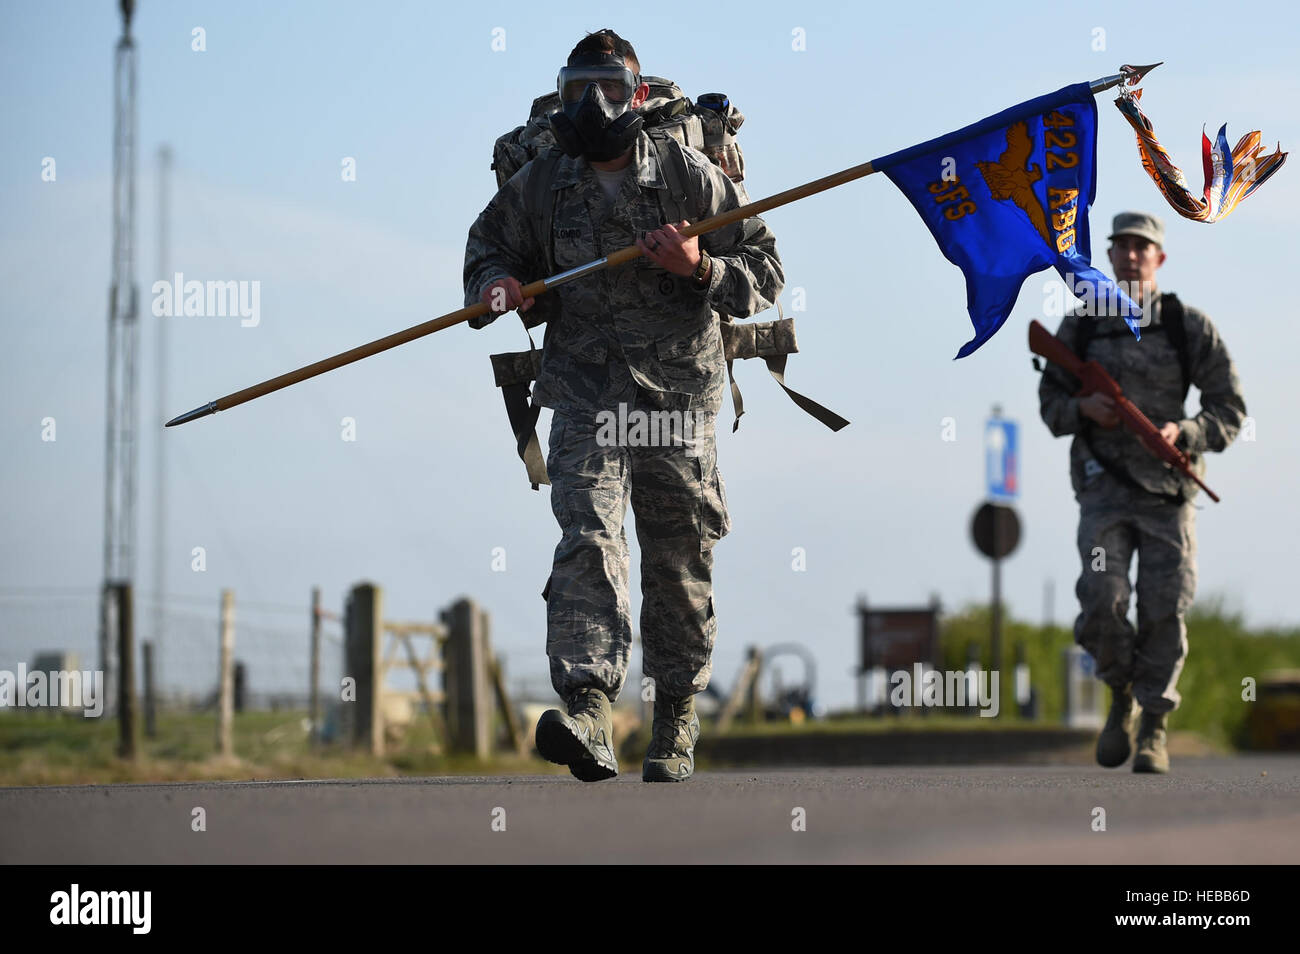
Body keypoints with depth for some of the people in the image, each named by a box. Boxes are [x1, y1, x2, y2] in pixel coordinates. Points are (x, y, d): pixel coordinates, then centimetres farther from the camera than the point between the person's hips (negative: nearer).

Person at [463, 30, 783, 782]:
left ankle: (677, 726, 21)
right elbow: (489, 245, 22)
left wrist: (701, 268, -16)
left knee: (680, 565, 5)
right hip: (587, 391, 0)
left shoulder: (690, 175, 1)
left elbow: (766, 273, 4)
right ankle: (589, 717, -32)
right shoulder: (538, 187, 5)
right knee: (589, 537, -20)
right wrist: (494, 285, -1)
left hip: (679, 390, 0)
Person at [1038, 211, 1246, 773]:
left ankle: (1154, 726, 9)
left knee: (1164, 612, -7)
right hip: (1104, 485, 1)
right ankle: (1120, 694, 14)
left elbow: (1230, 410, 5)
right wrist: (1082, 409, -9)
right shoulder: (1079, 327, 6)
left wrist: (1184, 433, -14)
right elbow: (1050, 401, 13)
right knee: (1102, 604, -14)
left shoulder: (1191, 328, 2)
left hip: (1167, 488, 0)